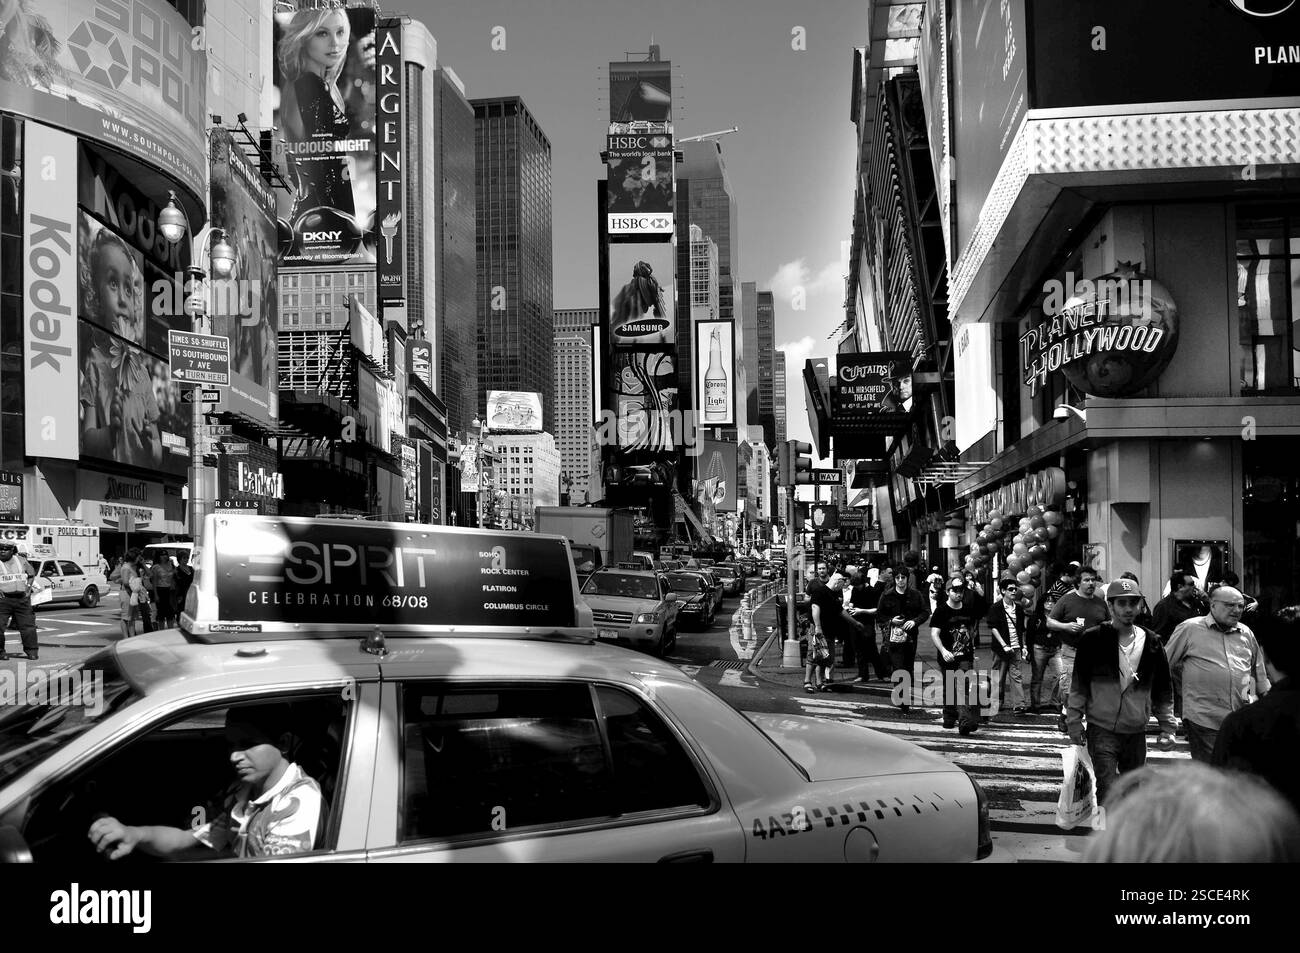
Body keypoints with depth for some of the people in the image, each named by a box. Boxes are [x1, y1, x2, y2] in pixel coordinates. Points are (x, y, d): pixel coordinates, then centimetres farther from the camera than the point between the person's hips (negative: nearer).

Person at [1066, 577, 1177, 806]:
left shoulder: (1152, 643, 6)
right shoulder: (1093, 639, -4)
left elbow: (1163, 689, 13)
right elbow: (1078, 683, 0)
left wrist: (1167, 727, 11)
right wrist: (1074, 721, -2)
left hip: (1136, 733, 4)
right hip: (1102, 730, -4)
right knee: (1108, 792, -12)